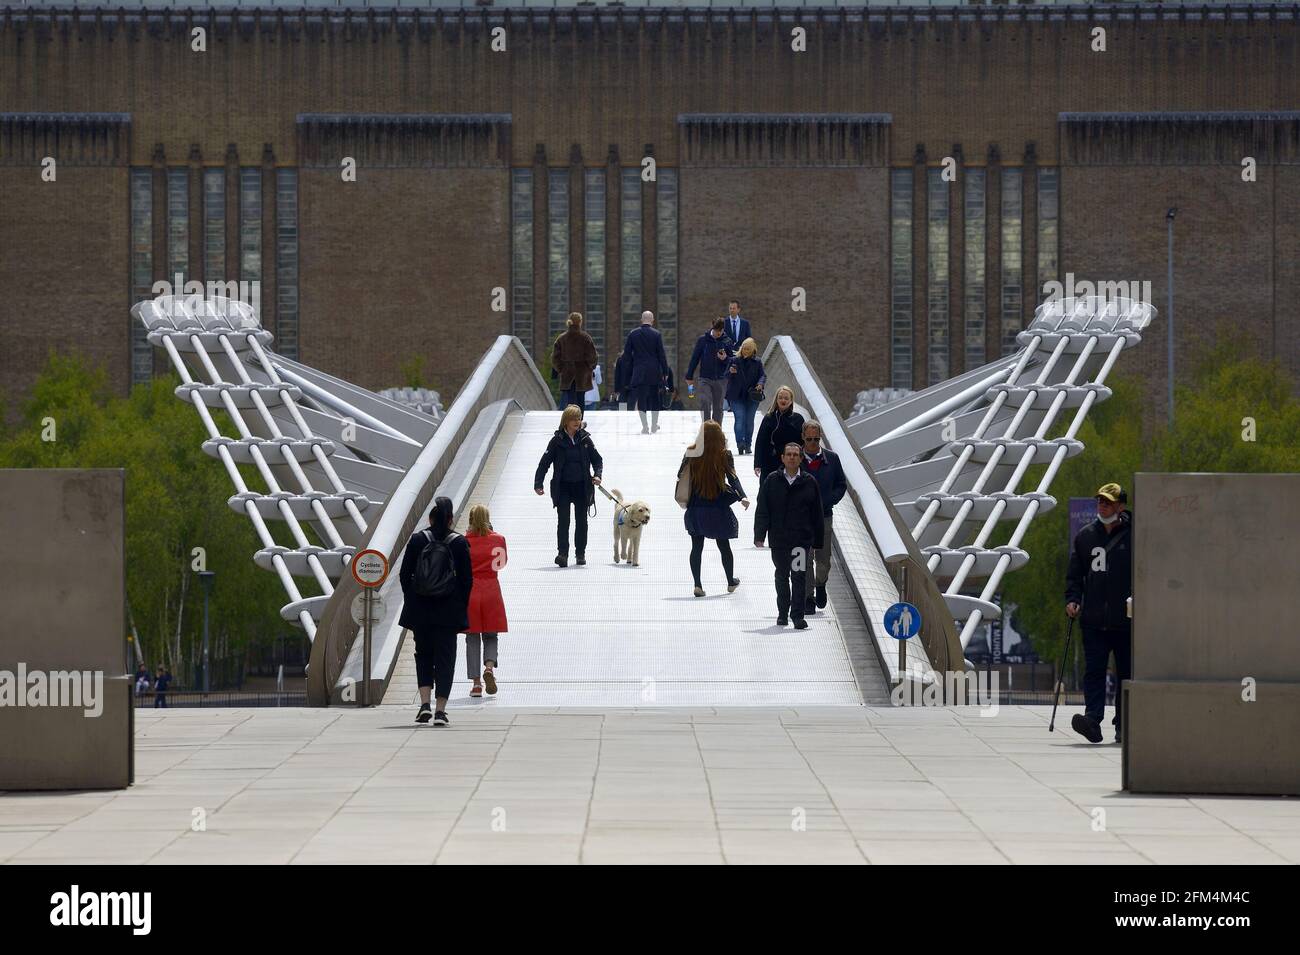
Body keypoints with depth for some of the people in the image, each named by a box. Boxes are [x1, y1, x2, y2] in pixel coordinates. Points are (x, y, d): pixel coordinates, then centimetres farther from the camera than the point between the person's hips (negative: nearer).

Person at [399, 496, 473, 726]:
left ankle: (425, 703, 1)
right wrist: (461, 607, 7)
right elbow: (467, 578, -3)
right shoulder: (459, 543, -4)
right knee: (445, 657, 5)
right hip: (448, 609, -1)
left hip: (420, 608, 1)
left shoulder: (417, 539, -2)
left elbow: (405, 575, 0)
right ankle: (440, 709, -1)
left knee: (423, 654, 16)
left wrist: (411, 600, 11)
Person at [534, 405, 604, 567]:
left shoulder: (585, 439, 3)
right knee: (563, 520, -10)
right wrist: (538, 483, -6)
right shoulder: (557, 440, -2)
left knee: (581, 521, 8)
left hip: (582, 486, 2)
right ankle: (562, 553, -13)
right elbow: (544, 462, 0)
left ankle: (580, 553, 18)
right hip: (562, 486, -2)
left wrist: (597, 475, -8)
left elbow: (597, 459, 11)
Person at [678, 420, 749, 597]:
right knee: (724, 546, 13)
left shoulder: (691, 454, -5)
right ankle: (731, 582, 26)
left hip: (695, 509, 1)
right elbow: (733, 478, -14)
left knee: (697, 547, 8)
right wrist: (742, 497, -14)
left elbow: (680, 476, 3)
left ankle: (697, 584, -1)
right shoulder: (724, 455, -9)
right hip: (718, 509, -1)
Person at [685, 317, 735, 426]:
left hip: (721, 379, 1)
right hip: (705, 379, -1)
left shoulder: (727, 342, 2)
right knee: (705, 403, -17)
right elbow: (695, 358, 5)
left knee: (718, 407, 7)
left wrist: (725, 358, -16)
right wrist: (689, 376, 5)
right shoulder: (703, 340, -1)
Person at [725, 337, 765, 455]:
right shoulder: (734, 360, 4)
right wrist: (731, 372, -15)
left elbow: (762, 376, 6)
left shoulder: (757, 362, 5)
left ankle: (748, 445, 14)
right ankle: (740, 443, -23)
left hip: (751, 396, 1)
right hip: (737, 396, -1)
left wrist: (760, 384, -15)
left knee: (749, 420, 5)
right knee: (739, 418, -15)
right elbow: (726, 376, 7)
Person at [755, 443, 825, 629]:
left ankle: (798, 615, -5)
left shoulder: (809, 482, 3)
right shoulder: (772, 481, 4)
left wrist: (818, 541, 4)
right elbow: (762, 511, 4)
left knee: (799, 577, -6)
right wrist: (759, 536, -4)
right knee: (781, 576, 11)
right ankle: (782, 613, 23)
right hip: (778, 539, 1)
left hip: (802, 539, -1)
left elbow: (817, 514, 6)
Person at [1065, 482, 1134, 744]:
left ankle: (1123, 725, 13)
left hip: (1126, 621, -2)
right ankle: (1093, 719, -18)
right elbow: (1075, 574, 17)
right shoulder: (1085, 536, 12)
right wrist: (1072, 599, 1)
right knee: (1094, 671, -9)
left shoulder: (1134, 536, 0)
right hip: (1094, 620, 2)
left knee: (1126, 673, 6)